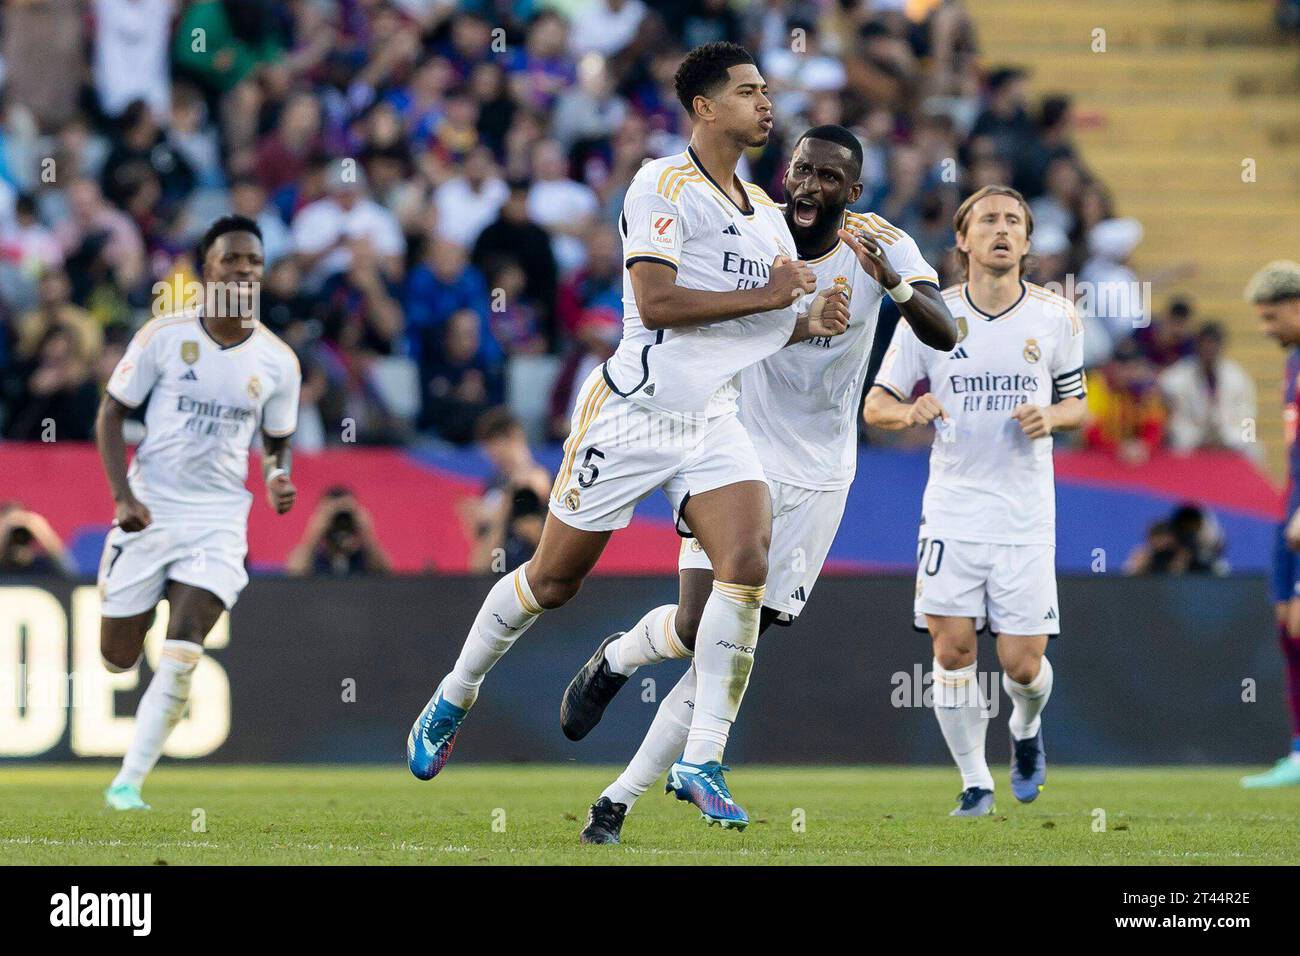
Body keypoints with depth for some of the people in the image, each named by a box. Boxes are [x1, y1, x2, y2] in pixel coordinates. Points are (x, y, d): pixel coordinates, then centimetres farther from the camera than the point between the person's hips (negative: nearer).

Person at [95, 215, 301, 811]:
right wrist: (122, 495, -12)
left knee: (181, 659, -16)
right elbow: (112, 412, -1)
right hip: (149, 510, 0)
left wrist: (278, 478, -9)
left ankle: (127, 785, -8)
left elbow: (277, 441, 14)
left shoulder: (277, 360, -1)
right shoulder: (163, 336, -7)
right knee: (118, 659, 6)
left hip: (219, 520, 0)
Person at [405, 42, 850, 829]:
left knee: (747, 564, -17)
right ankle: (453, 701, 30)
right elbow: (655, 301, -22)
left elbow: (766, 318, 22)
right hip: (635, 411, -6)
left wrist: (811, 319, 0)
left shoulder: (764, 210, 13)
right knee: (553, 580, 5)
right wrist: (764, 295, -19)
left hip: (712, 423, 6)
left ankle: (703, 762, -13)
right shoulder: (665, 187, -12)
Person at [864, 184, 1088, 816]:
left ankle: (1026, 730, 33)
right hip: (952, 510, 0)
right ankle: (974, 781, 7)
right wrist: (911, 412, -18)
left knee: (1023, 664, -3)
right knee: (952, 646, -9)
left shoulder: (1056, 319, 2)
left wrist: (1051, 417, -10)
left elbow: (1077, 403, 13)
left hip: (1026, 516, 0)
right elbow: (876, 404, 4)